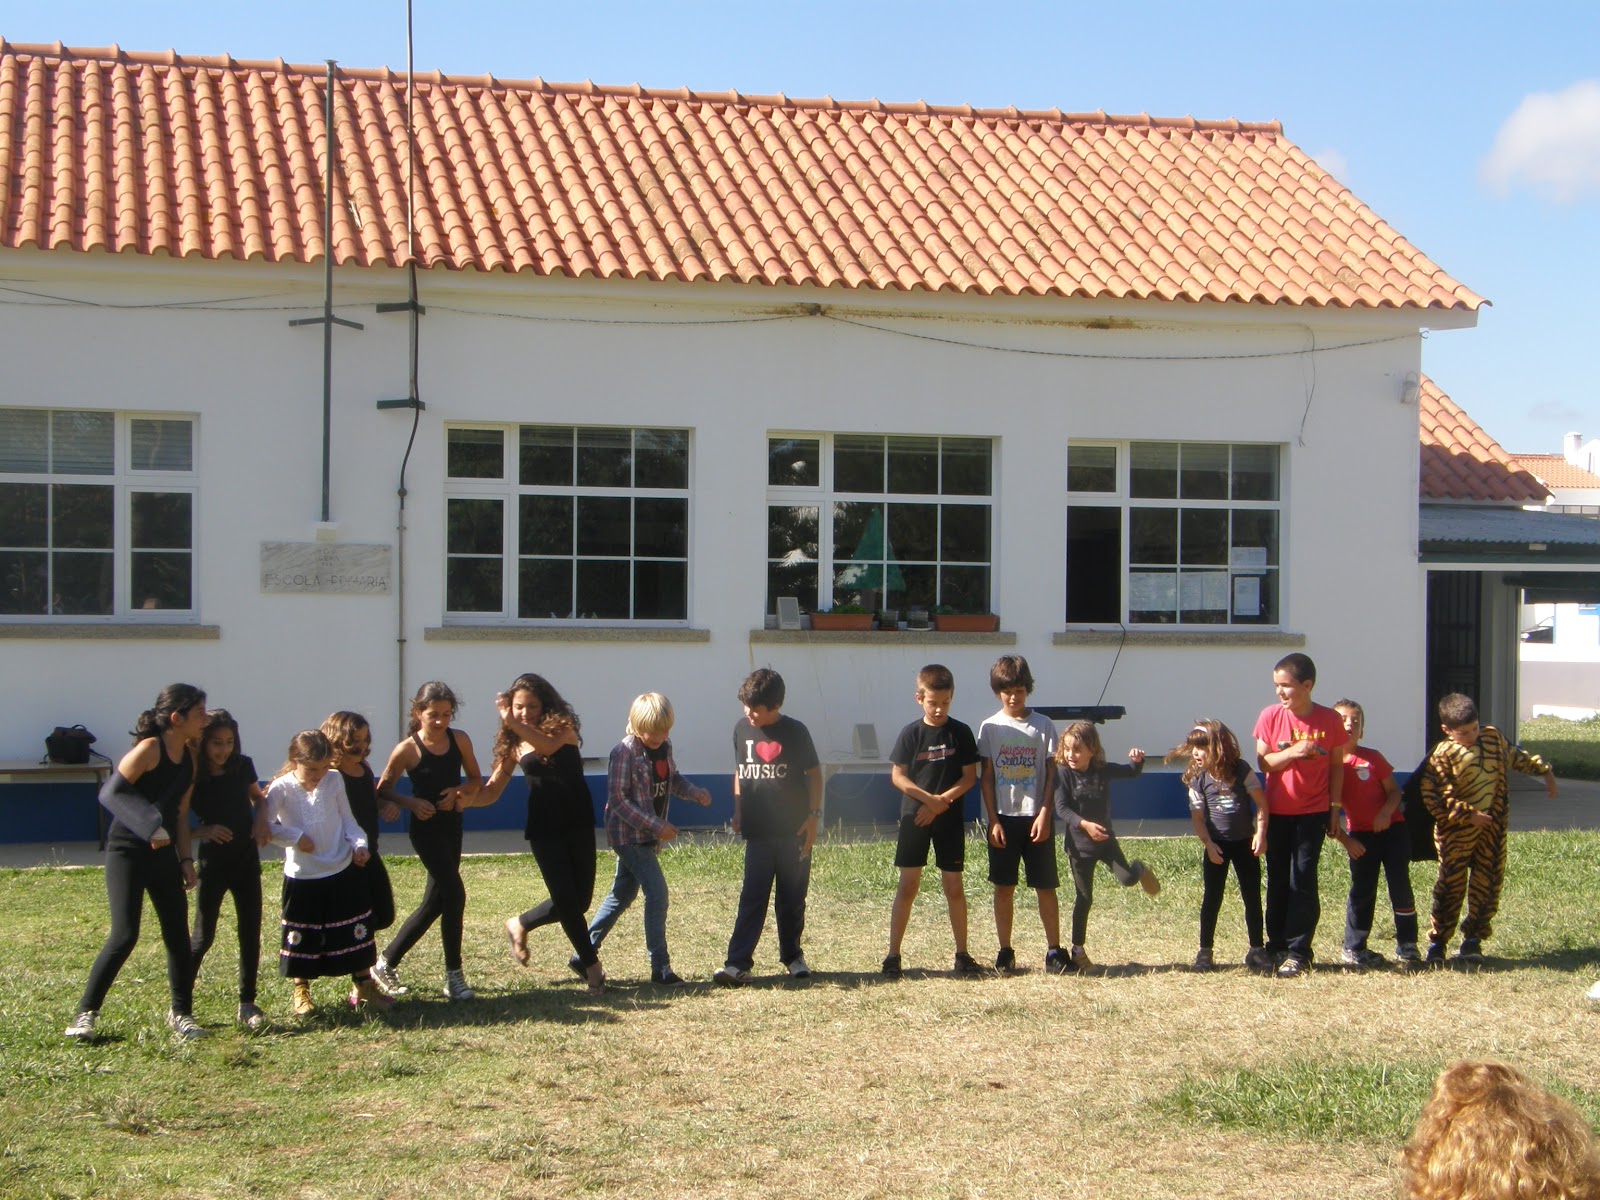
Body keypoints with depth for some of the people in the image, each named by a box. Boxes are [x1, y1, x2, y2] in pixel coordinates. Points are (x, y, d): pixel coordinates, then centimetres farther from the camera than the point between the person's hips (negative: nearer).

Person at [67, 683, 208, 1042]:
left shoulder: (190, 756, 7)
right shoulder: (149, 749, -15)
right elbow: (111, 792, -18)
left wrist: (186, 859, 10)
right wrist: (150, 826, -25)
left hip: (163, 853, 7)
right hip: (127, 851, -7)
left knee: (178, 935, 6)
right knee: (125, 935, -13)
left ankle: (180, 1013, 20)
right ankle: (85, 1013, 0)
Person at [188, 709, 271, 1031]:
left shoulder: (242, 766, -2)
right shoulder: (192, 777, -14)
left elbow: (258, 797, 17)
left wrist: (261, 817, -2)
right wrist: (204, 831, -25)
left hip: (247, 859, 4)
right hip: (213, 863, -4)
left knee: (251, 932, 5)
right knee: (203, 936, -1)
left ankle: (247, 1004, 15)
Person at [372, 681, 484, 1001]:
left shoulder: (460, 740, 0)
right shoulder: (408, 750, -12)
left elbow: (475, 780, 10)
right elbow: (383, 789, -3)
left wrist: (460, 791, -11)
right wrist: (411, 803, -19)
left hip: (452, 827, 6)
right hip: (426, 829, -6)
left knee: (434, 902, 10)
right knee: (454, 894, -15)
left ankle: (387, 962, 25)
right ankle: (453, 977, -4)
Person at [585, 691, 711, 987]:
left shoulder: (664, 747, 5)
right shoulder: (624, 752, -18)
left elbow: (671, 779, 20)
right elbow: (617, 799, -19)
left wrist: (694, 792, -2)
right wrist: (656, 826, -23)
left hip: (649, 837, 8)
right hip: (628, 834, -8)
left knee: (622, 895, 14)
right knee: (657, 893, -13)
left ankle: (584, 955, 24)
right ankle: (660, 967, -7)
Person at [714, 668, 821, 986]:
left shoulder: (795, 732, -5)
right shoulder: (742, 729, 4)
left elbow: (814, 773, 2)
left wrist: (814, 816, -4)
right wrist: (738, 811, 11)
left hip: (793, 832, -2)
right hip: (758, 832, 2)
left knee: (792, 900, 8)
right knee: (752, 899, -6)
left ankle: (792, 956, 23)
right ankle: (738, 963, -11)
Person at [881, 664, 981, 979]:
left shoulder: (961, 733, -1)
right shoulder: (910, 734, -2)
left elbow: (969, 777, -1)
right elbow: (897, 775, -3)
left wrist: (941, 802, -13)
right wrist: (930, 798, -14)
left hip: (950, 820, 1)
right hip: (914, 816, -1)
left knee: (953, 886, 3)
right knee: (908, 885, -1)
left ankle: (962, 953, 13)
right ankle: (893, 954, 2)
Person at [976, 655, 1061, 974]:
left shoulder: (1043, 725, 1)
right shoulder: (990, 728, 2)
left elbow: (1052, 774, 1)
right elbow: (986, 777, 3)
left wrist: (1044, 815, -8)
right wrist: (994, 821, -4)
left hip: (1035, 818, -1)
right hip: (1004, 818, 1)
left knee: (1045, 886, 1)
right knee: (1003, 887, 4)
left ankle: (1054, 950, 9)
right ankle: (1005, 952, 12)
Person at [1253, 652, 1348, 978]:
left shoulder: (1330, 720, -5)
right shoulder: (1271, 716, -4)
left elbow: (1336, 766, 3)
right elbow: (1263, 761, -3)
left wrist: (1335, 806, 0)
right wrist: (1293, 752, -20)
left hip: (1313, 812, -2)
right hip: (1277, 812, 2)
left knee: (1303, 882, -6)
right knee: (1278, 882, 7)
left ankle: (1298, 953, -2)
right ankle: (1277, 947, 17)